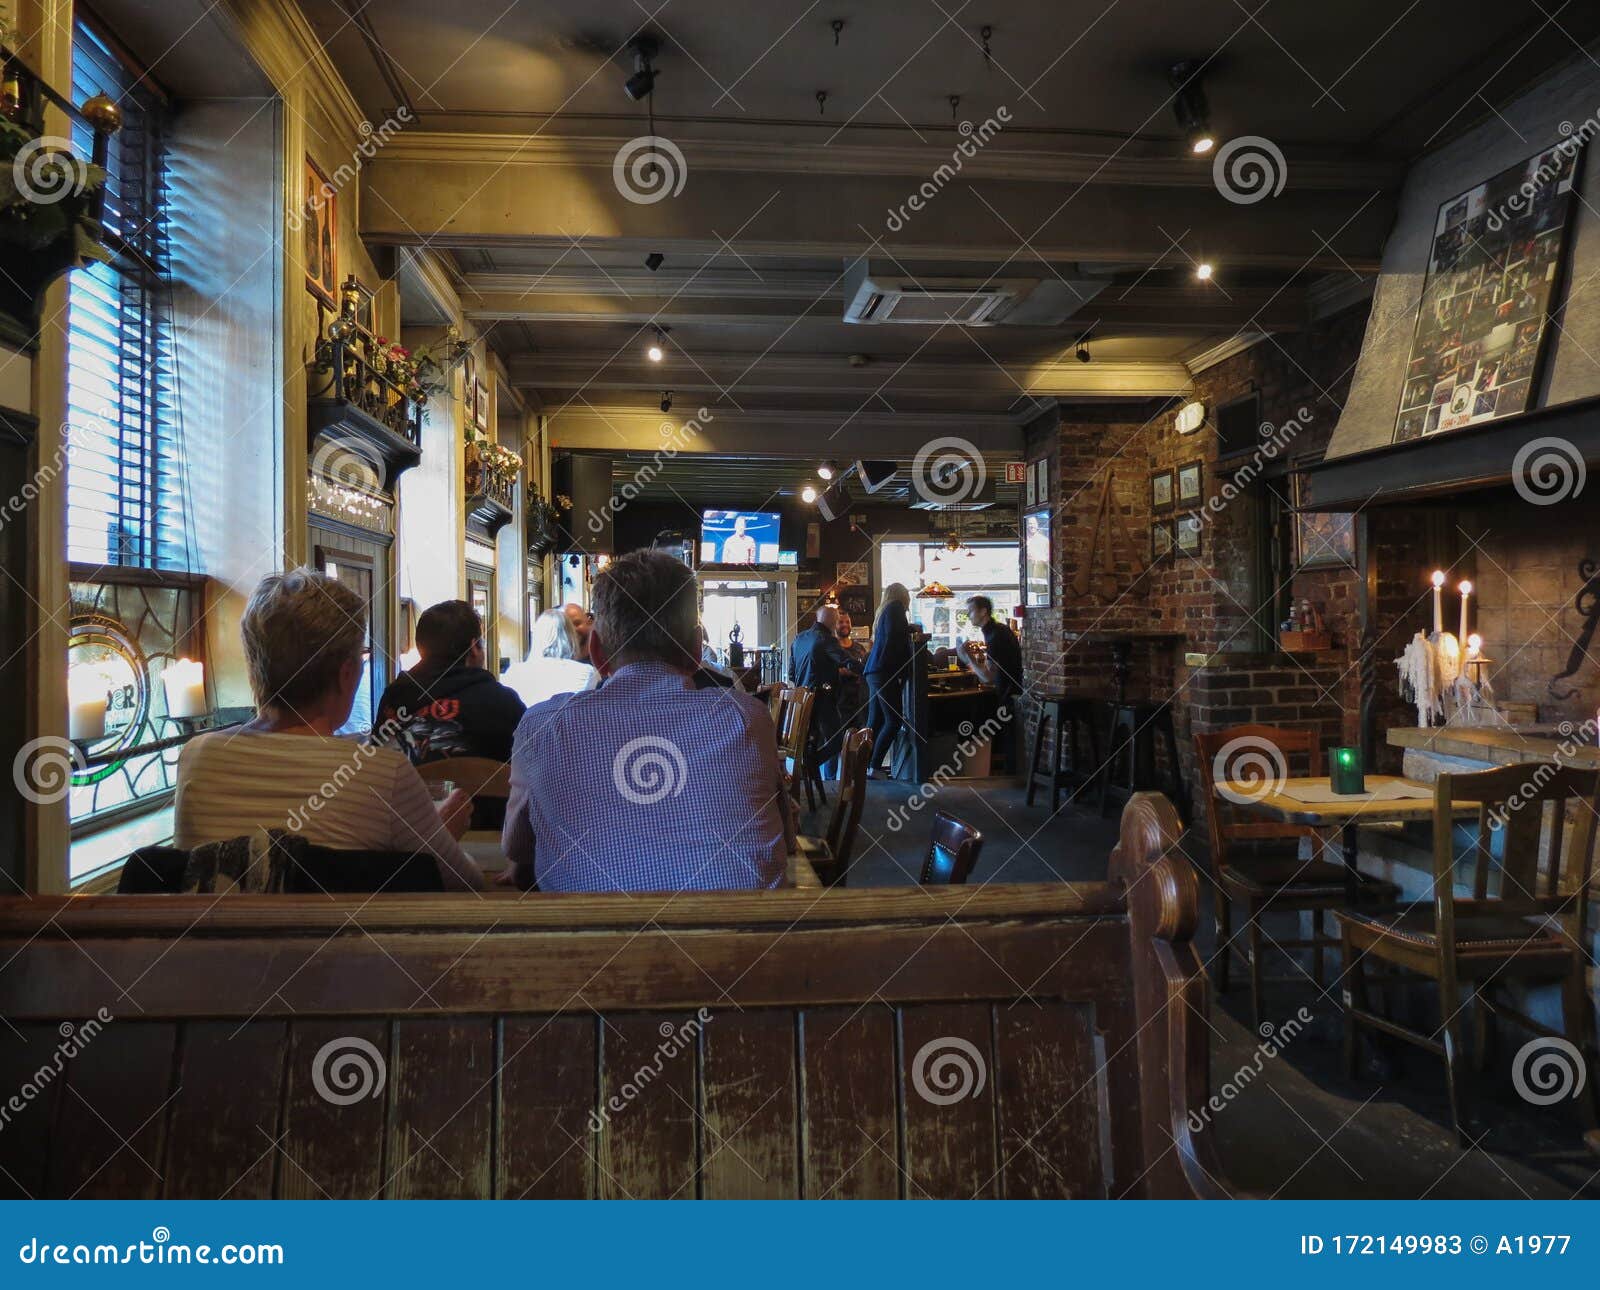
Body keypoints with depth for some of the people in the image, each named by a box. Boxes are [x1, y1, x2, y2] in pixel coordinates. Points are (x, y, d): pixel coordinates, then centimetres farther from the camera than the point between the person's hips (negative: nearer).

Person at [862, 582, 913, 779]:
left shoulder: (884, 611, 21)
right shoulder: (896, 609, -5)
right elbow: (895, 641, -15)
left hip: (874, 672, 9)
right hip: (885, 672, -9)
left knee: (877, 721, 9)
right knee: (894, 721, -8)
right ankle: (874, 767, -11)